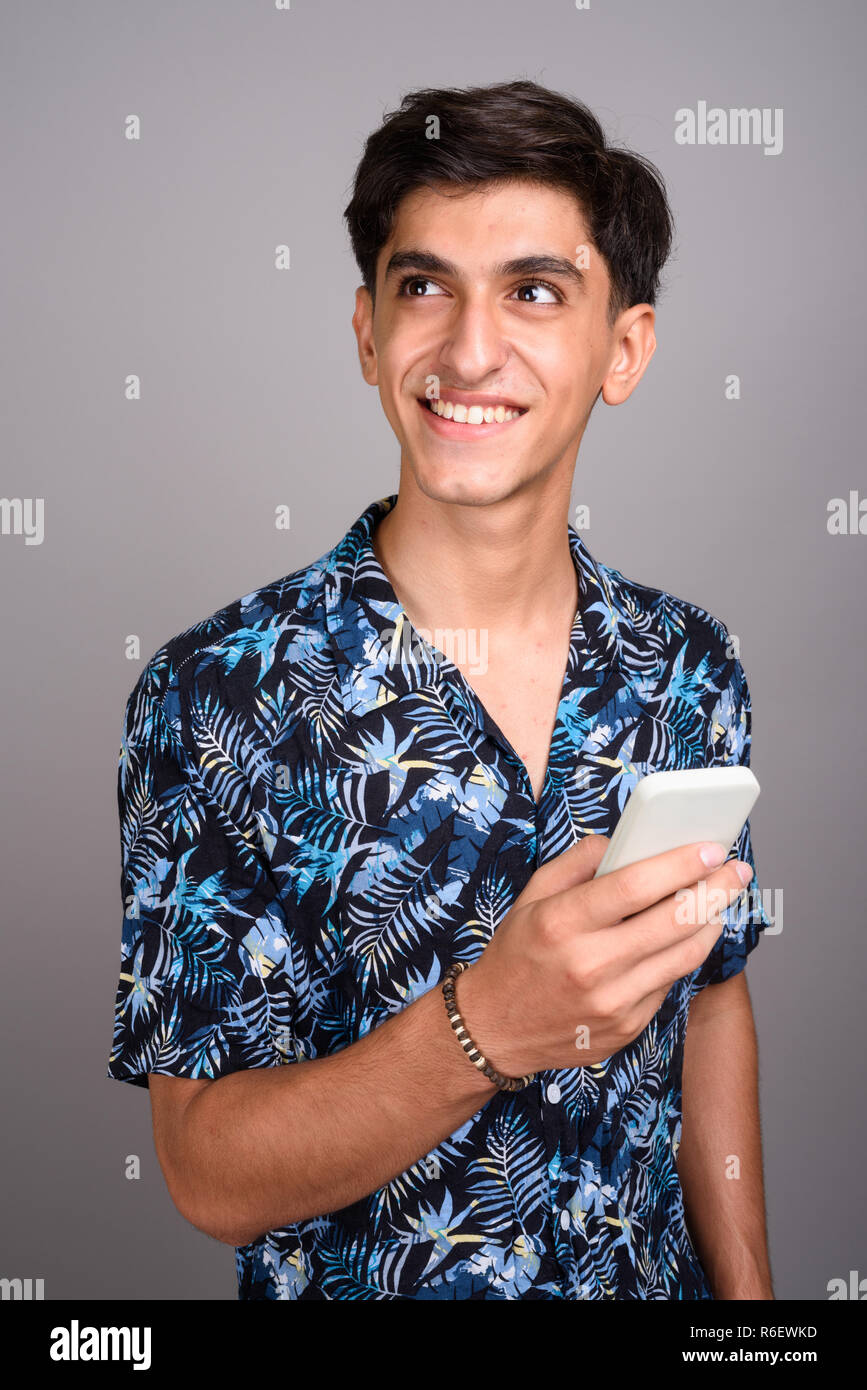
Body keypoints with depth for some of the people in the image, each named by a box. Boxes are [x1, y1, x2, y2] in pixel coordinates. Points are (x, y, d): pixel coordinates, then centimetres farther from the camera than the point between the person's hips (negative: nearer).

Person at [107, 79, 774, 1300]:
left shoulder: (692, 670, -8)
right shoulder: (217, 697, -21)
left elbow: (711, 1001, 3)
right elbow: (209, 1174, -20)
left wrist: (748, 1293, 1)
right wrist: (489, 1027, -35)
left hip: (653, 1278, 4)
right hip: (360, 1281, -3)